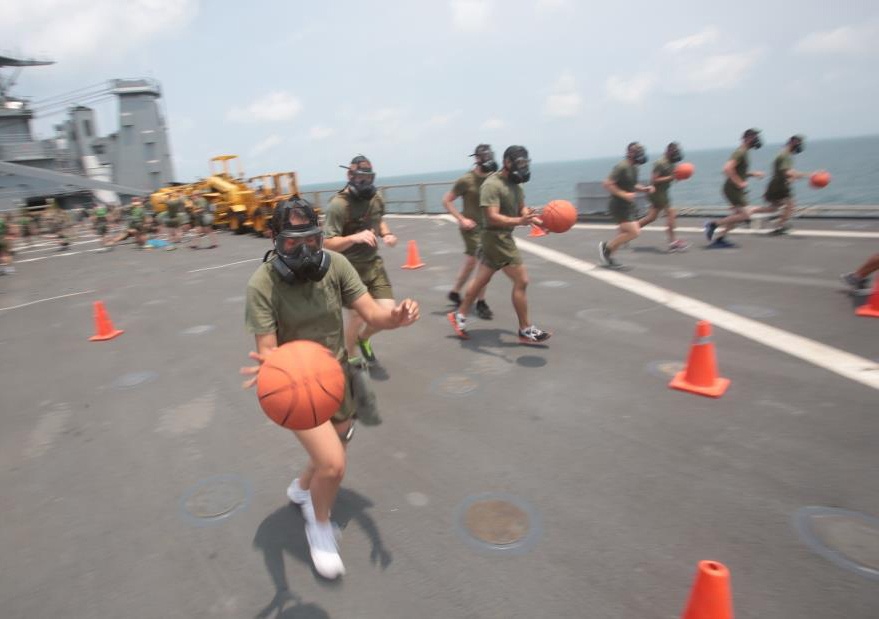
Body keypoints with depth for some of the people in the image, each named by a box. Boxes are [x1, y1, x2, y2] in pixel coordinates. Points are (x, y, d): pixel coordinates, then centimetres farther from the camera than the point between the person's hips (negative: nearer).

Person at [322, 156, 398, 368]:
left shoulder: (376, 197, 2)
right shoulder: (338, 205, -19)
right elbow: (328, 243, -21)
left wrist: (386, 234, 1)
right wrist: (355, 237, -36)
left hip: (374, 263, 6)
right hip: (350, 268, -6)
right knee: (357, 316, 2)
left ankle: (363, 339, 33)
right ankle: (351, 357, 31)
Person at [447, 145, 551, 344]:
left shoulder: (515, 184, 10)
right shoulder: (492, 185, -19)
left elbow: (522, 209, 14)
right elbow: (492, 217, -27)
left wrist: (539, 221, -4)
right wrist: (519, 221, -40)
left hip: (504, 237, 10)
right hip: (496, 237, -10)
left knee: (481, 279, 16)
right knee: (521, 280, -7)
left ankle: (459, 315, 29)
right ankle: (526, 331, 4)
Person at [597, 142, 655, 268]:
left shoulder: (634, 168, 13)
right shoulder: (622, 167, -16)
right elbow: (607, 184, -21)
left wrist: (644, 189, 8)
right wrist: (624, 194, -24)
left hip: (628, 205, 10)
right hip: (619, 206, -10)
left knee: (626, 233, 10)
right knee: (633, 232, -14)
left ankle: (608, 257, 21)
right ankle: (606, 247, 2)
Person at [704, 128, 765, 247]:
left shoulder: (743, 152, 17)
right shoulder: (740, 152, -15)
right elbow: (727, 168, -30)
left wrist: (753, 174, 15)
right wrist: (740, 183, -24)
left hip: (737, 189, 10)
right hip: (733, 189, -10)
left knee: (739, 215, 10)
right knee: (745, 214, -13)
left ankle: (719, 237, 12)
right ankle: (714, 224, -8)